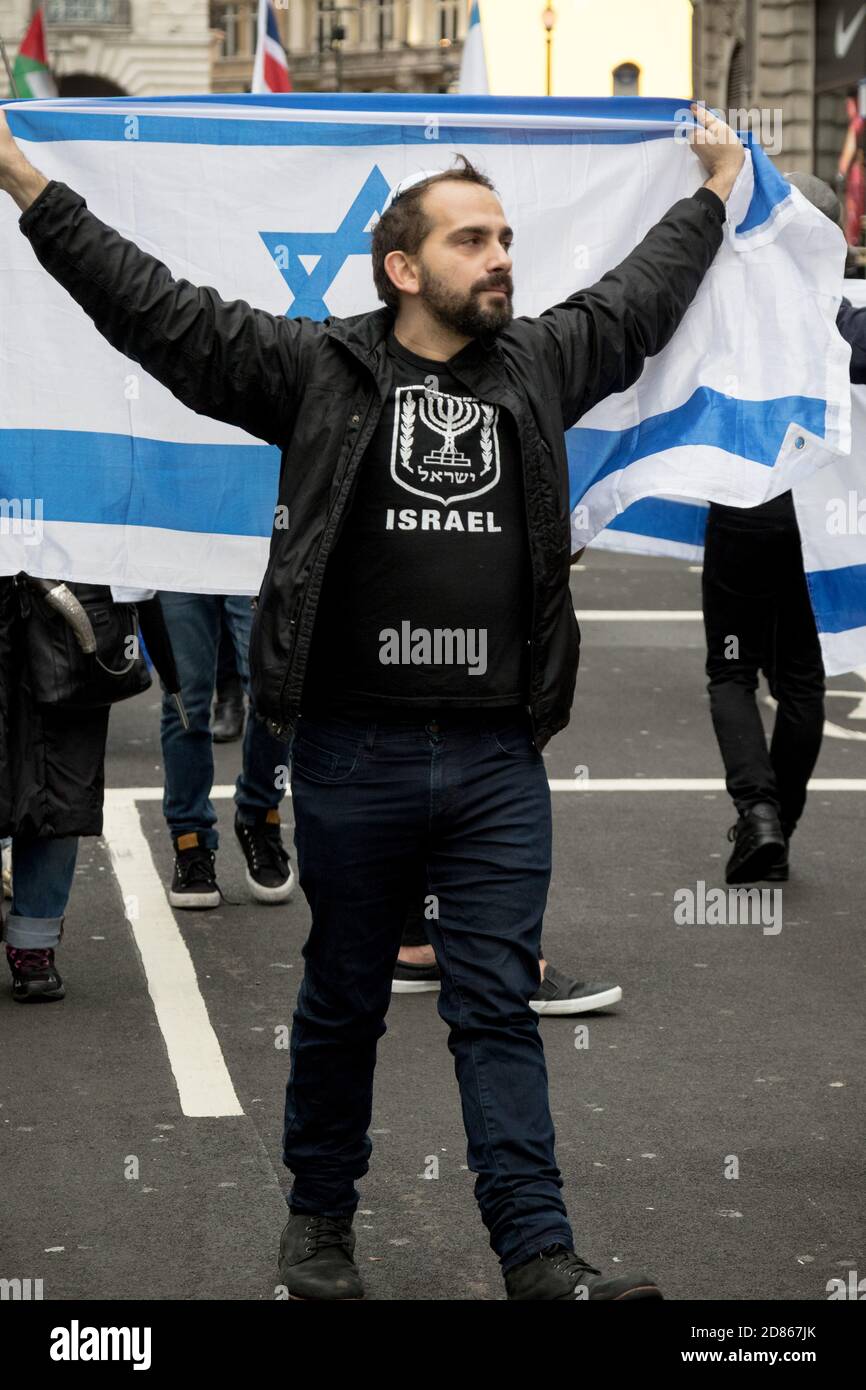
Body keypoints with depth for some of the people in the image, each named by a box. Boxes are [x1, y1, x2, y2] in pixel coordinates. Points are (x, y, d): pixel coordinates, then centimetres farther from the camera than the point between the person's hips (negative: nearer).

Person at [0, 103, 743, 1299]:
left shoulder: (543, 362, 11)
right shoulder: (314, 367, 0)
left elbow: (641, 298, 28)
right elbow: (154, 306, -1)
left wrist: (714, 189, 39)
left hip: (500, 761, 2)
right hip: (354, 753, -2)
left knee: (499, 1008, 3)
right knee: (343, 1004, 11)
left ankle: (540, 1253, 1)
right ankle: (320, 1218, 27)